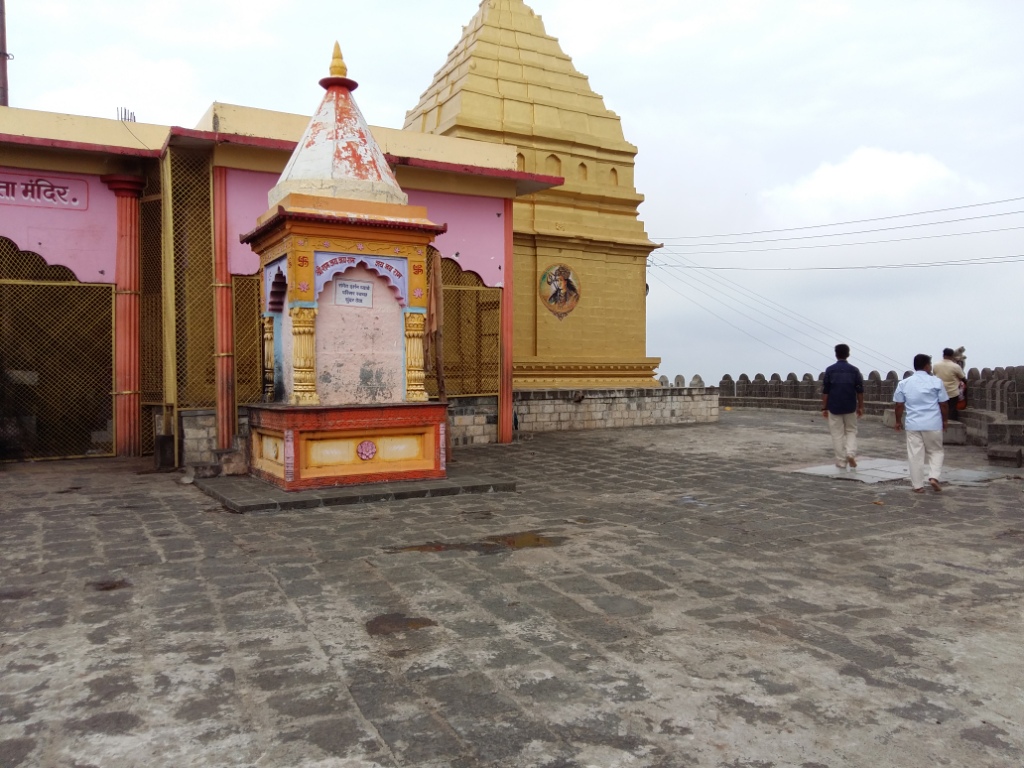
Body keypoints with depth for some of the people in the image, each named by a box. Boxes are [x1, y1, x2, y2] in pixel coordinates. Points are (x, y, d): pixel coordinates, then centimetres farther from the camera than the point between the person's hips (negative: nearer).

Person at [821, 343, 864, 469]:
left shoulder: (830, 370, -4)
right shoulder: (854, 370, 0)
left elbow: (825, 391, -4)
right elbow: (860, 391, 2)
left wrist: (824, 408, 2)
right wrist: (860, 407, 11)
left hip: (834, 407, -1)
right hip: (850, 407, 1)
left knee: (837, 434, 6)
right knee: (851, 431, 16)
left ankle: (841, 462, 7)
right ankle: (851, 453, -5)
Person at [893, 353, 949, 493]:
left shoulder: (904, 383, 3)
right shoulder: (936, 382, -2)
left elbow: (899, 405, 4)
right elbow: (944, 404, 0)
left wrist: (898, 421, 16)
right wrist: (945, 420, 13)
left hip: (913, 424, 1)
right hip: (933, 424, -1)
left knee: (915, 455, 4)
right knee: (936, 451, 15)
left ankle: (918, 485, 7)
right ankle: (934, 477, -2)